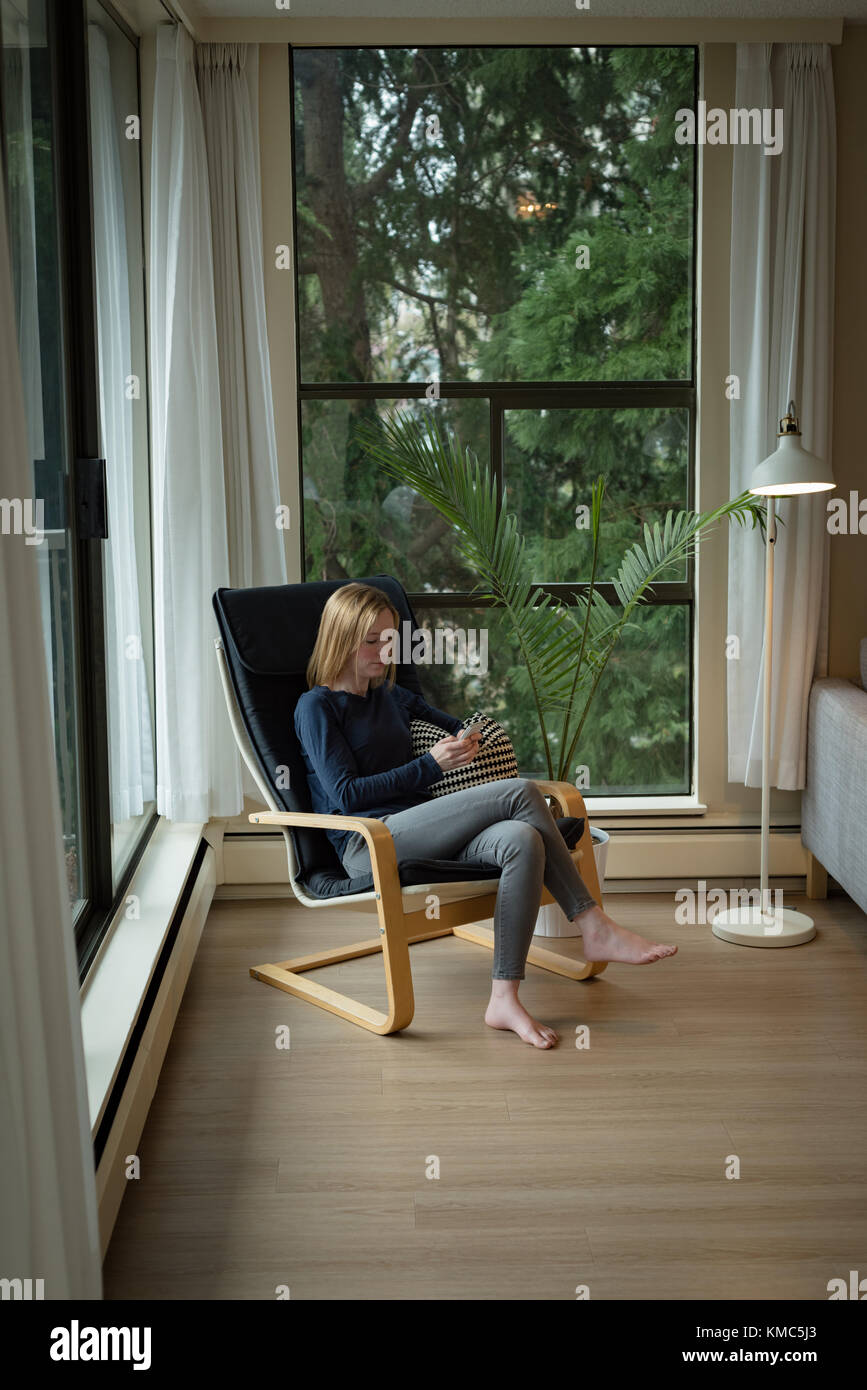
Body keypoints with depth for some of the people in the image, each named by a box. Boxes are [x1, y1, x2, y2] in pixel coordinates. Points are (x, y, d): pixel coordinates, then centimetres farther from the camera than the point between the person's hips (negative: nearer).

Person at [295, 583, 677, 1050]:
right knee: (522, 793, -22)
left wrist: (468, 742, 13)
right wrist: (430, 765, -11)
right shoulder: (316, 707, 3)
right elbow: (346, 794, -8)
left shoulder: (392, 696, 25)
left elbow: (459, 728, 38)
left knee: (522, 841, -28)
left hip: (416, 832, 7)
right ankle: (595, 928, -16)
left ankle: (505, 999, -30)